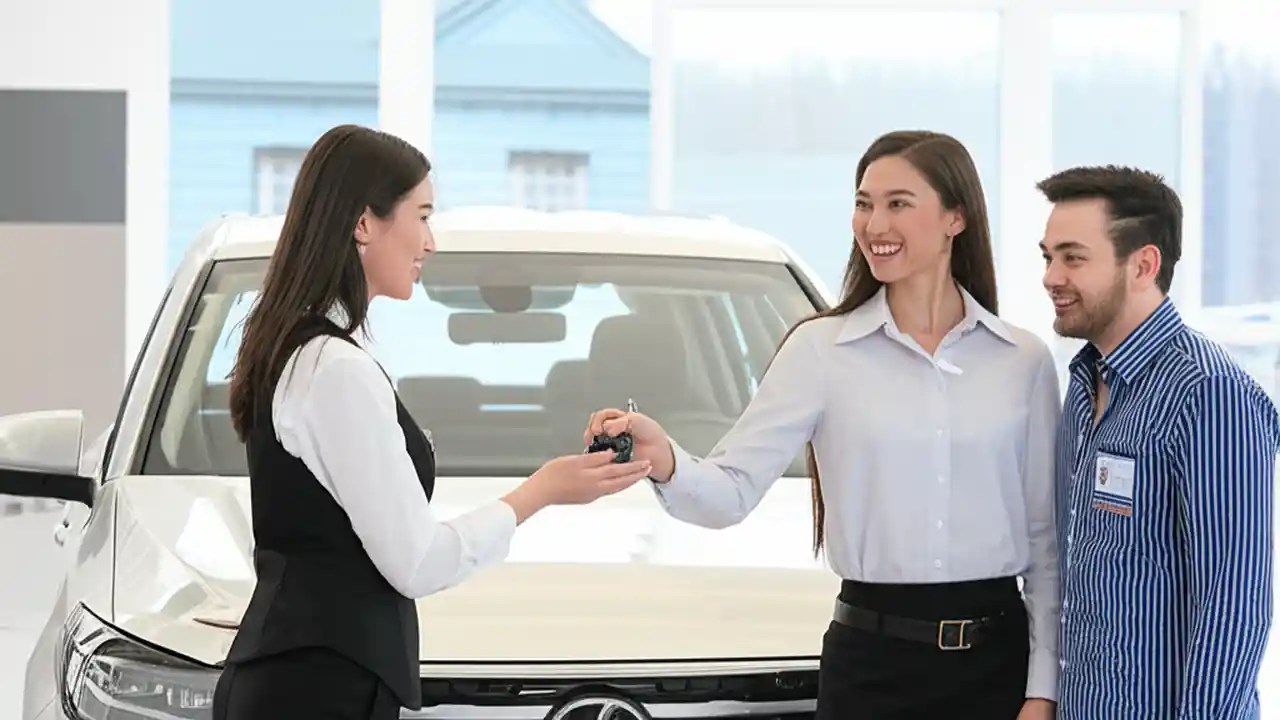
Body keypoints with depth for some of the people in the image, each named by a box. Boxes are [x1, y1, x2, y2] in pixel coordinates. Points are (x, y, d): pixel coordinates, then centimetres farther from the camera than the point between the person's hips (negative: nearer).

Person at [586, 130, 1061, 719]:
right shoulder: (820, 348, 0)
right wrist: (665, 461, -29)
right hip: (871, 657, -1)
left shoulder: (1025, 360, 4)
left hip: (997, 654, 1)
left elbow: (1046, 537, 6)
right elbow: (734, 488, -8)